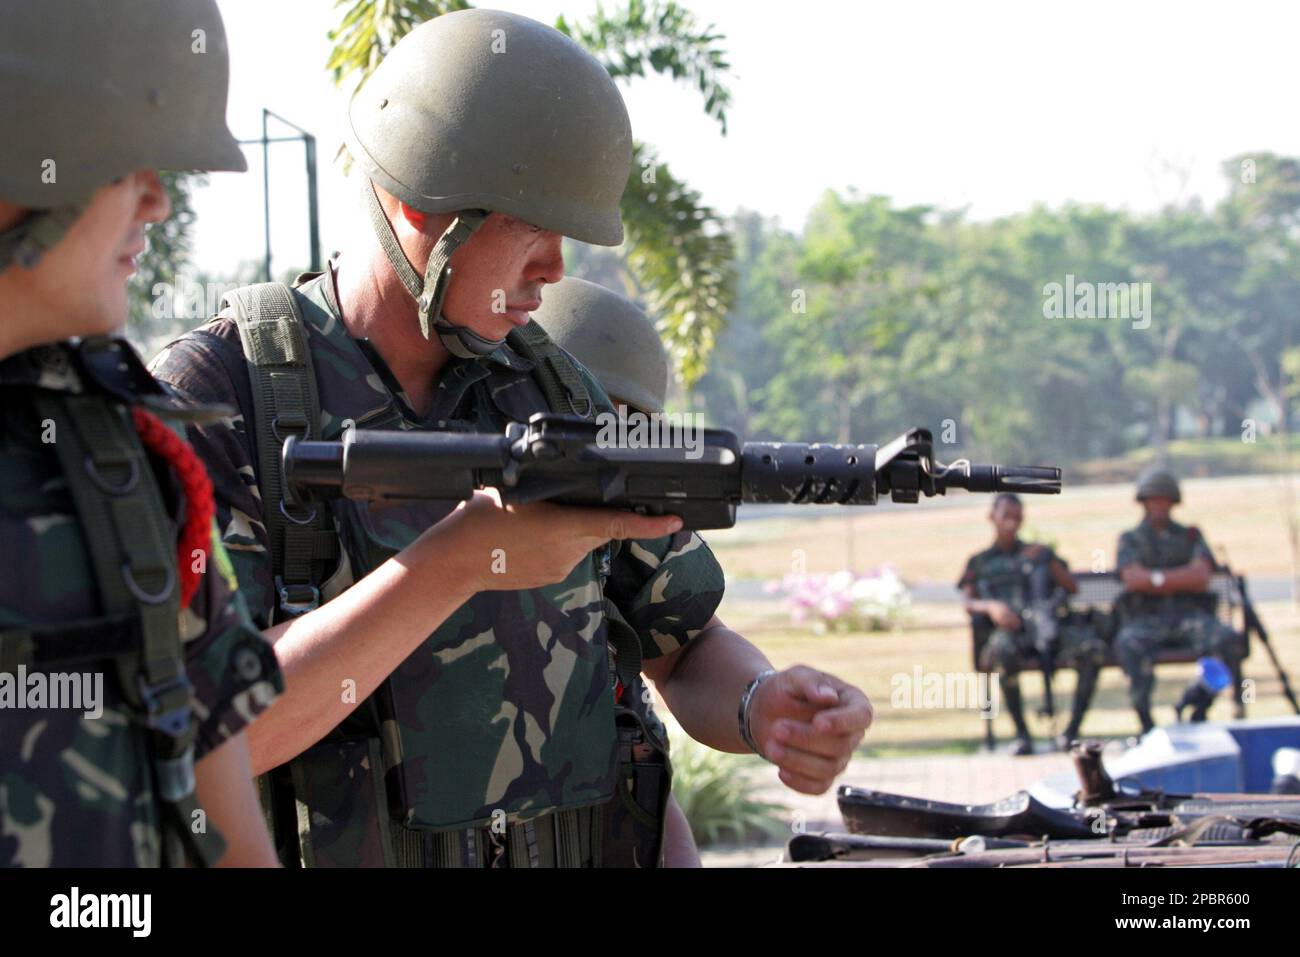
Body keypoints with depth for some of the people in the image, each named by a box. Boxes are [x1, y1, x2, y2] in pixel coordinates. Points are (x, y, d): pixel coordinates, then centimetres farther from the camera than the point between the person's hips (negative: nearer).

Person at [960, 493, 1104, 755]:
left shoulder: (1039, 553, 27)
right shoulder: (979, 562, 23)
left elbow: (1072, 588, 17)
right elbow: (967, 604, 7)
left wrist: (1049, 561, 1)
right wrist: (991, 606, -15)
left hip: (1049, 623, 2)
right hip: (1008, 632, -2)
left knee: (1094, 649, -30)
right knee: (1004, 653, -40)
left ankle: (1072, 730, -27)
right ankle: (1022, 734, -30)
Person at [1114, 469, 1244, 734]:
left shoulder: (1190, 536, 21)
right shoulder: (1130, 540, 18)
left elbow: (1202, 577, 3)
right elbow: (1134, 579, -1)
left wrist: (1158, 578, -4)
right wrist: (1181, 579, -2)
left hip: (1189, 615, 2)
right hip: (1145, 619, -2)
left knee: (1227, 640, -30)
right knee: (1129, 645, -38)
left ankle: (1199, 712, -15)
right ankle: (1145, 722, -30)